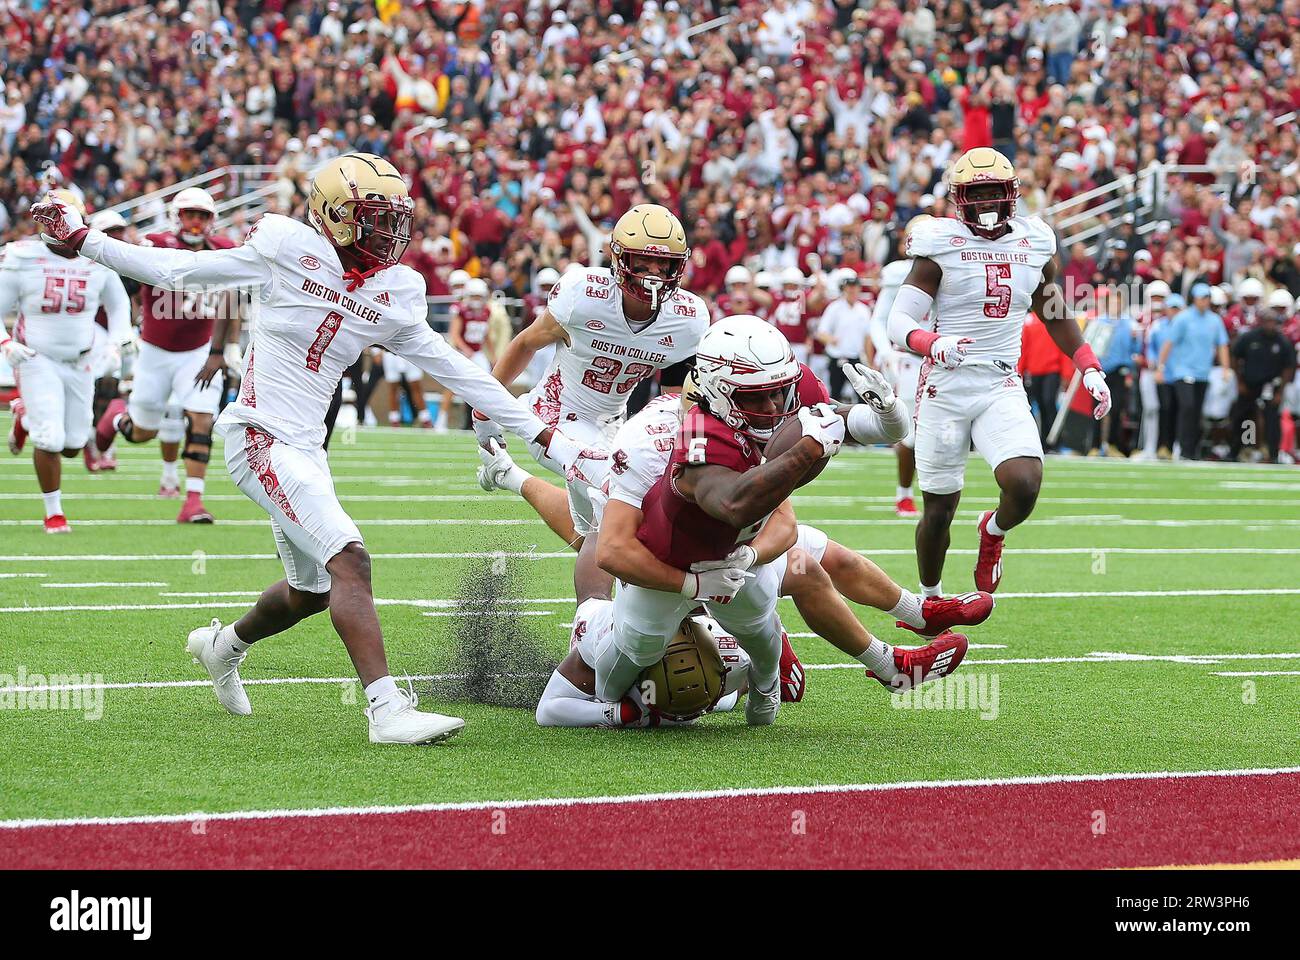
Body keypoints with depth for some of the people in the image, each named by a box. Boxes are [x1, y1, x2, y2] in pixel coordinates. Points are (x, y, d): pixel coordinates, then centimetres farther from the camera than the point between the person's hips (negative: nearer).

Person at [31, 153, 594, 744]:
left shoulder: (394, 293, 6)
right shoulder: (289, 250, -7)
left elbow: (456, 372, 10)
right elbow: (178, 271, 1)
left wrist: (543, 436, 10)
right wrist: (80, 239, 0)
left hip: (305, 447, 7)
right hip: (259, 436, -7)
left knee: (311, 592, 19)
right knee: (349, 558, -21)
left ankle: (223, 645, 48)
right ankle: (387, 709, -24)